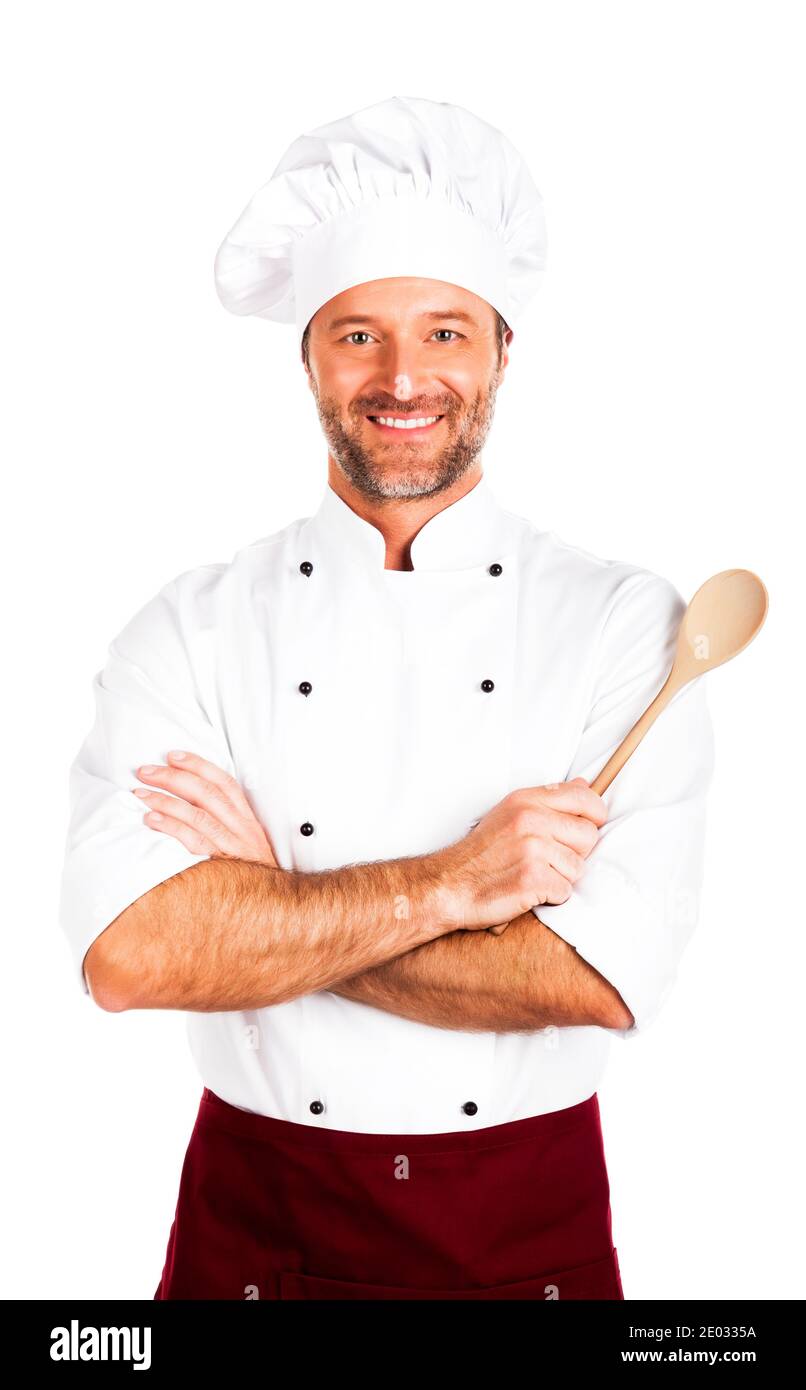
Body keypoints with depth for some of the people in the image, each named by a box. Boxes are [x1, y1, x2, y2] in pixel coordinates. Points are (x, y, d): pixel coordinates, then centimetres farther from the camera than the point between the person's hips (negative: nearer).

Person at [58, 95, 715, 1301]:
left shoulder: (627, 622, -9)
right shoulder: (190, 630, -7)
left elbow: (606, 977, -19)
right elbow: (129, 953, -19)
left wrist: (264, 912, -17)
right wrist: (449, 884, -21)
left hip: (529, 1224, 0)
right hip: (256, 1217, 1)